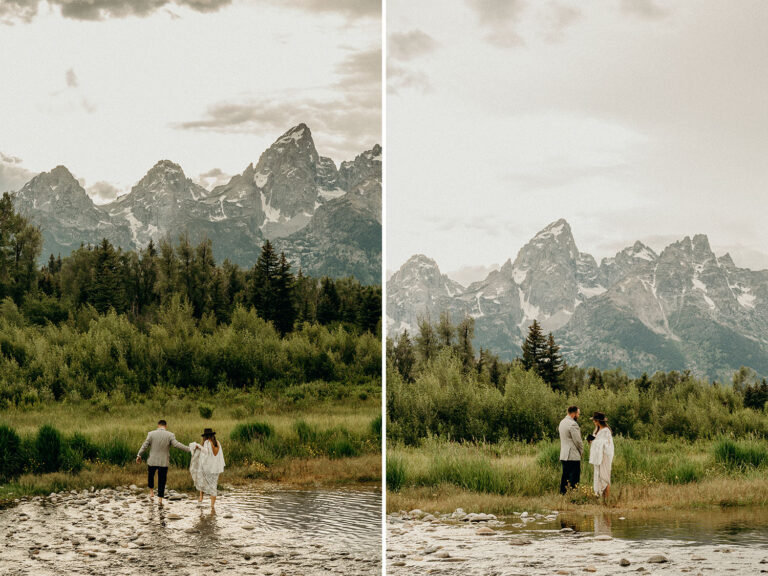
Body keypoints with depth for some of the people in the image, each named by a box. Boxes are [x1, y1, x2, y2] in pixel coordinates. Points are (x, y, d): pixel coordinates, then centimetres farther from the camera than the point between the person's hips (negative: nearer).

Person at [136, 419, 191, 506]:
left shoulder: (151, 434, -4)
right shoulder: (170, 435, -7)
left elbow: (145, 445, -4)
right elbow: (176, 444, -17)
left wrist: (139, 455, 5)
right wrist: (189, 449, -14)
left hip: (152, 461, 1)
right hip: (164, 462, -1)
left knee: (150, 475, 28)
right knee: (162, 481, 7)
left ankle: (151, 492, 23)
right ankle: (160, 499, 6)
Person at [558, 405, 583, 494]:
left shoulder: (562, 422, 13)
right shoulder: (573, 424, -17)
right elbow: (578, 441, -15)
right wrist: (581, 450, 5)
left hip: (563, 456, 9)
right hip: (573, 456, -9)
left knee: (565, 477, 13)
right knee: (574, 479, -6)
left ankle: (563, 493, 15)